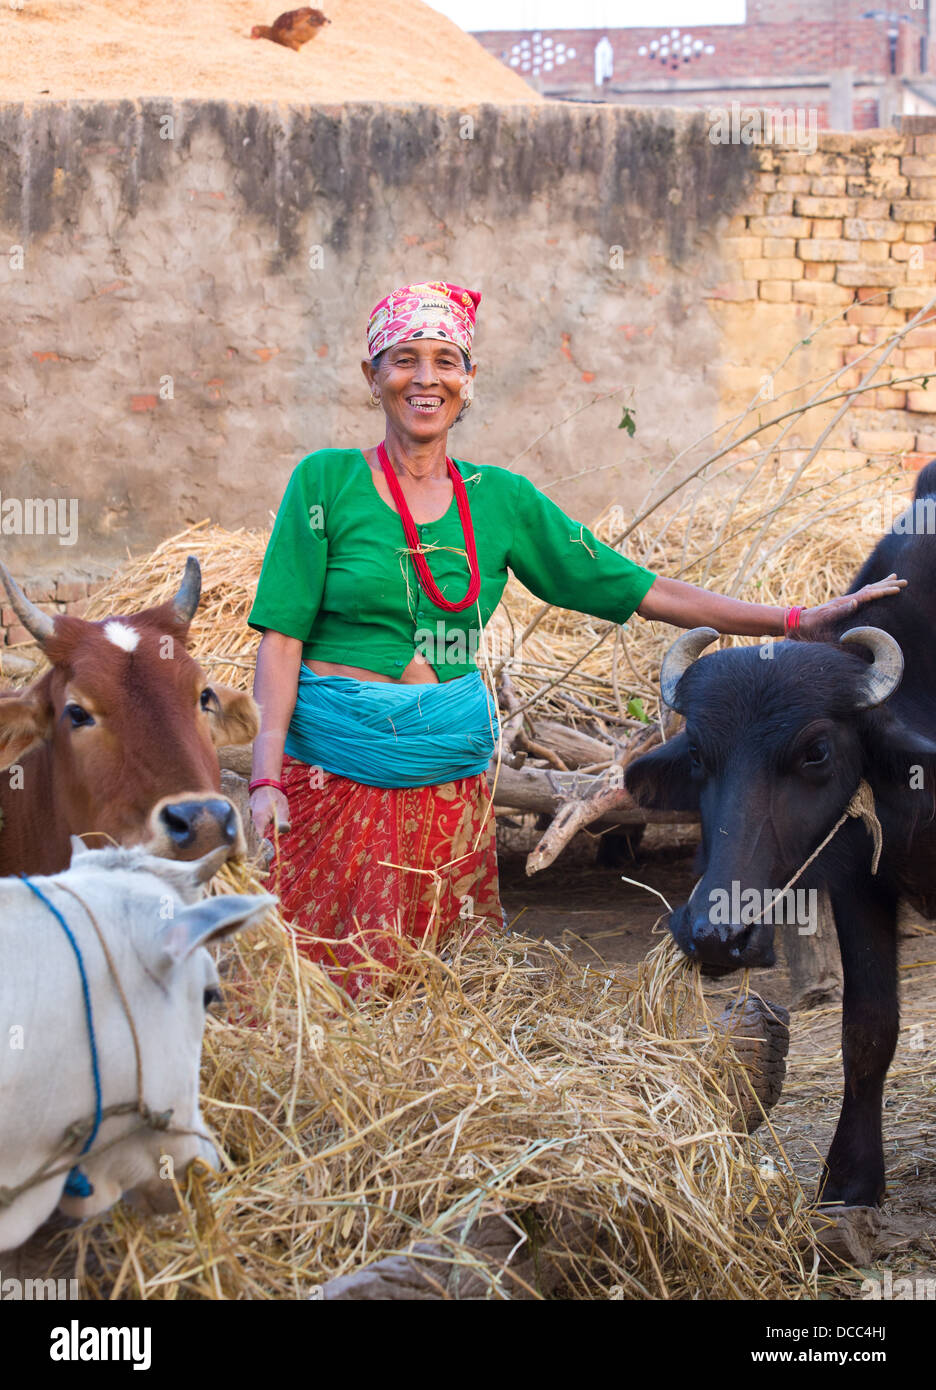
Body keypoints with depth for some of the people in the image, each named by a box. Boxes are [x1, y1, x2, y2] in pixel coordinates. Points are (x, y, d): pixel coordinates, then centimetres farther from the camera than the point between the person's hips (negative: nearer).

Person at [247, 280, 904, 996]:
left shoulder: (500, 499, 7)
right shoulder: (327, 481, -1)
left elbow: (644, 590, 8)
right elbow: (282, 636, -5)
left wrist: (803, 620, 4)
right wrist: (267, 777, -16)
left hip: (454, 776, 3)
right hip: (336, 770, -3)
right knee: (331, 980, -2)